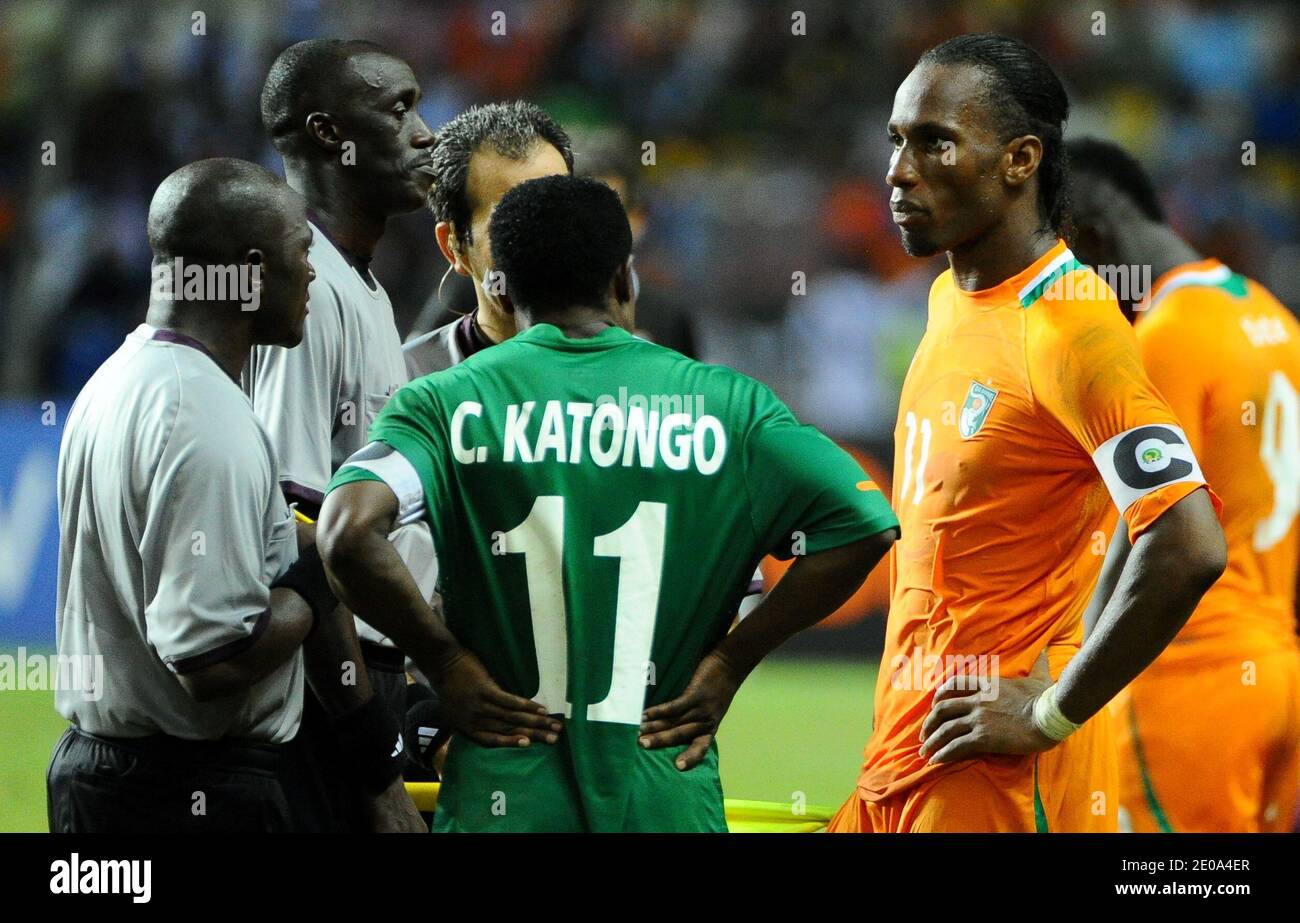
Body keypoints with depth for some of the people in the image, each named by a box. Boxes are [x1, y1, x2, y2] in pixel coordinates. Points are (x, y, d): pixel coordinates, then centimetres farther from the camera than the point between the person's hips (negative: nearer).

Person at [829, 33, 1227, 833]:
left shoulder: (1069, 326, -16)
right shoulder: (951, 298, 12)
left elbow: (1190, 547, -26)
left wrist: (1053, 715, -19)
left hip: (996, 774, -8)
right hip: (900, 761, 8)